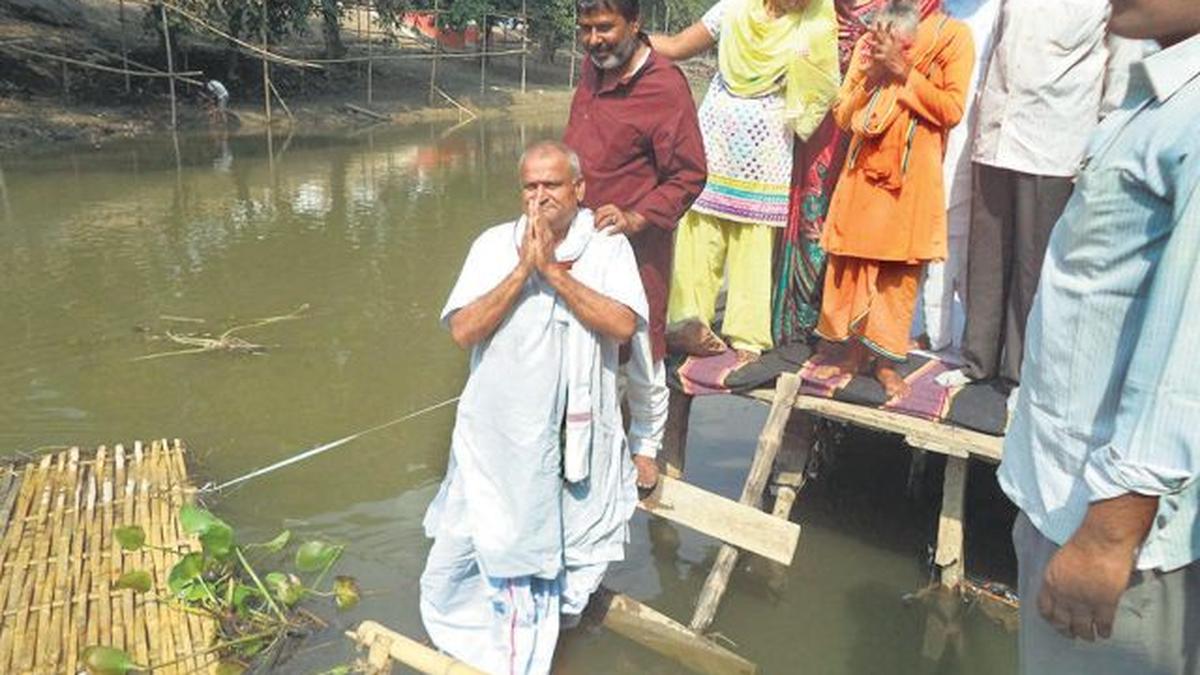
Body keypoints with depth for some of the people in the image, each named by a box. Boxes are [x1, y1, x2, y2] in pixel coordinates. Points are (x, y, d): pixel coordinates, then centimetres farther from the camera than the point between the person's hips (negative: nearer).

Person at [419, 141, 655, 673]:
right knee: (460, 555, 8)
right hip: (497, 435, 1)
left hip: (574, 437, 0)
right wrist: (523, 269, -20)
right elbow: (462, 330, -12)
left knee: (568, 567, 14)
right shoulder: (494, 245, -2)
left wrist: (554, 271, -21)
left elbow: (623, 325, -19)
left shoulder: (608, 248, -4)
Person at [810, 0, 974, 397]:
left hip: (913, 175, -3)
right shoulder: (870, 41, 14)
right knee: (852, 258, 3)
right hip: (864, 170, 3)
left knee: (902, 267, -1)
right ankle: (852, 350, 15)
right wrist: (873, 74, -5)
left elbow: (952, 109, -8)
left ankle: (886, 359, 10)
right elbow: (842, 115, 10)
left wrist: (902, 71, -10)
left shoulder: (953, 36, 3)